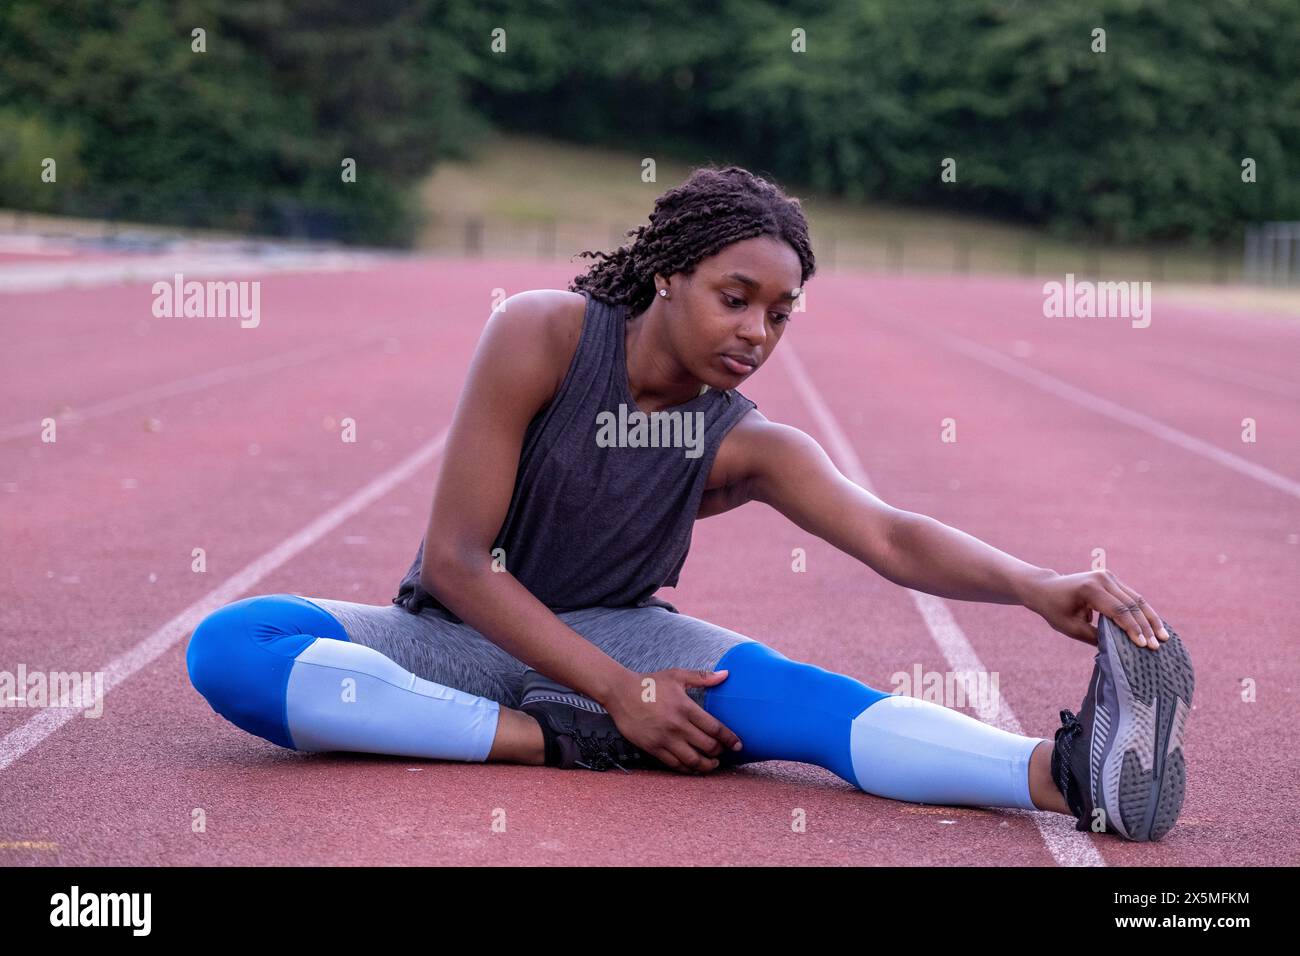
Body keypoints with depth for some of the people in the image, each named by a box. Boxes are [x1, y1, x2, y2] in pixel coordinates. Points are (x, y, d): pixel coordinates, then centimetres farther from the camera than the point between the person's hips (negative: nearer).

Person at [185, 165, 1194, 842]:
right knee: (231, 646, -32)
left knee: (787, 691, -32)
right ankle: (553, 744, -36)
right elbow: (455, 557, -18)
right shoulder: (543, 336, -16)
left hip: (615, 638, 1)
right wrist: (617, 694, -26)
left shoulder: (746, 444, -6)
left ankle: (1073, 770, -54)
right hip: (461, 637, -1)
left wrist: (1034, 585, -41)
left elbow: (889, 537, -19)